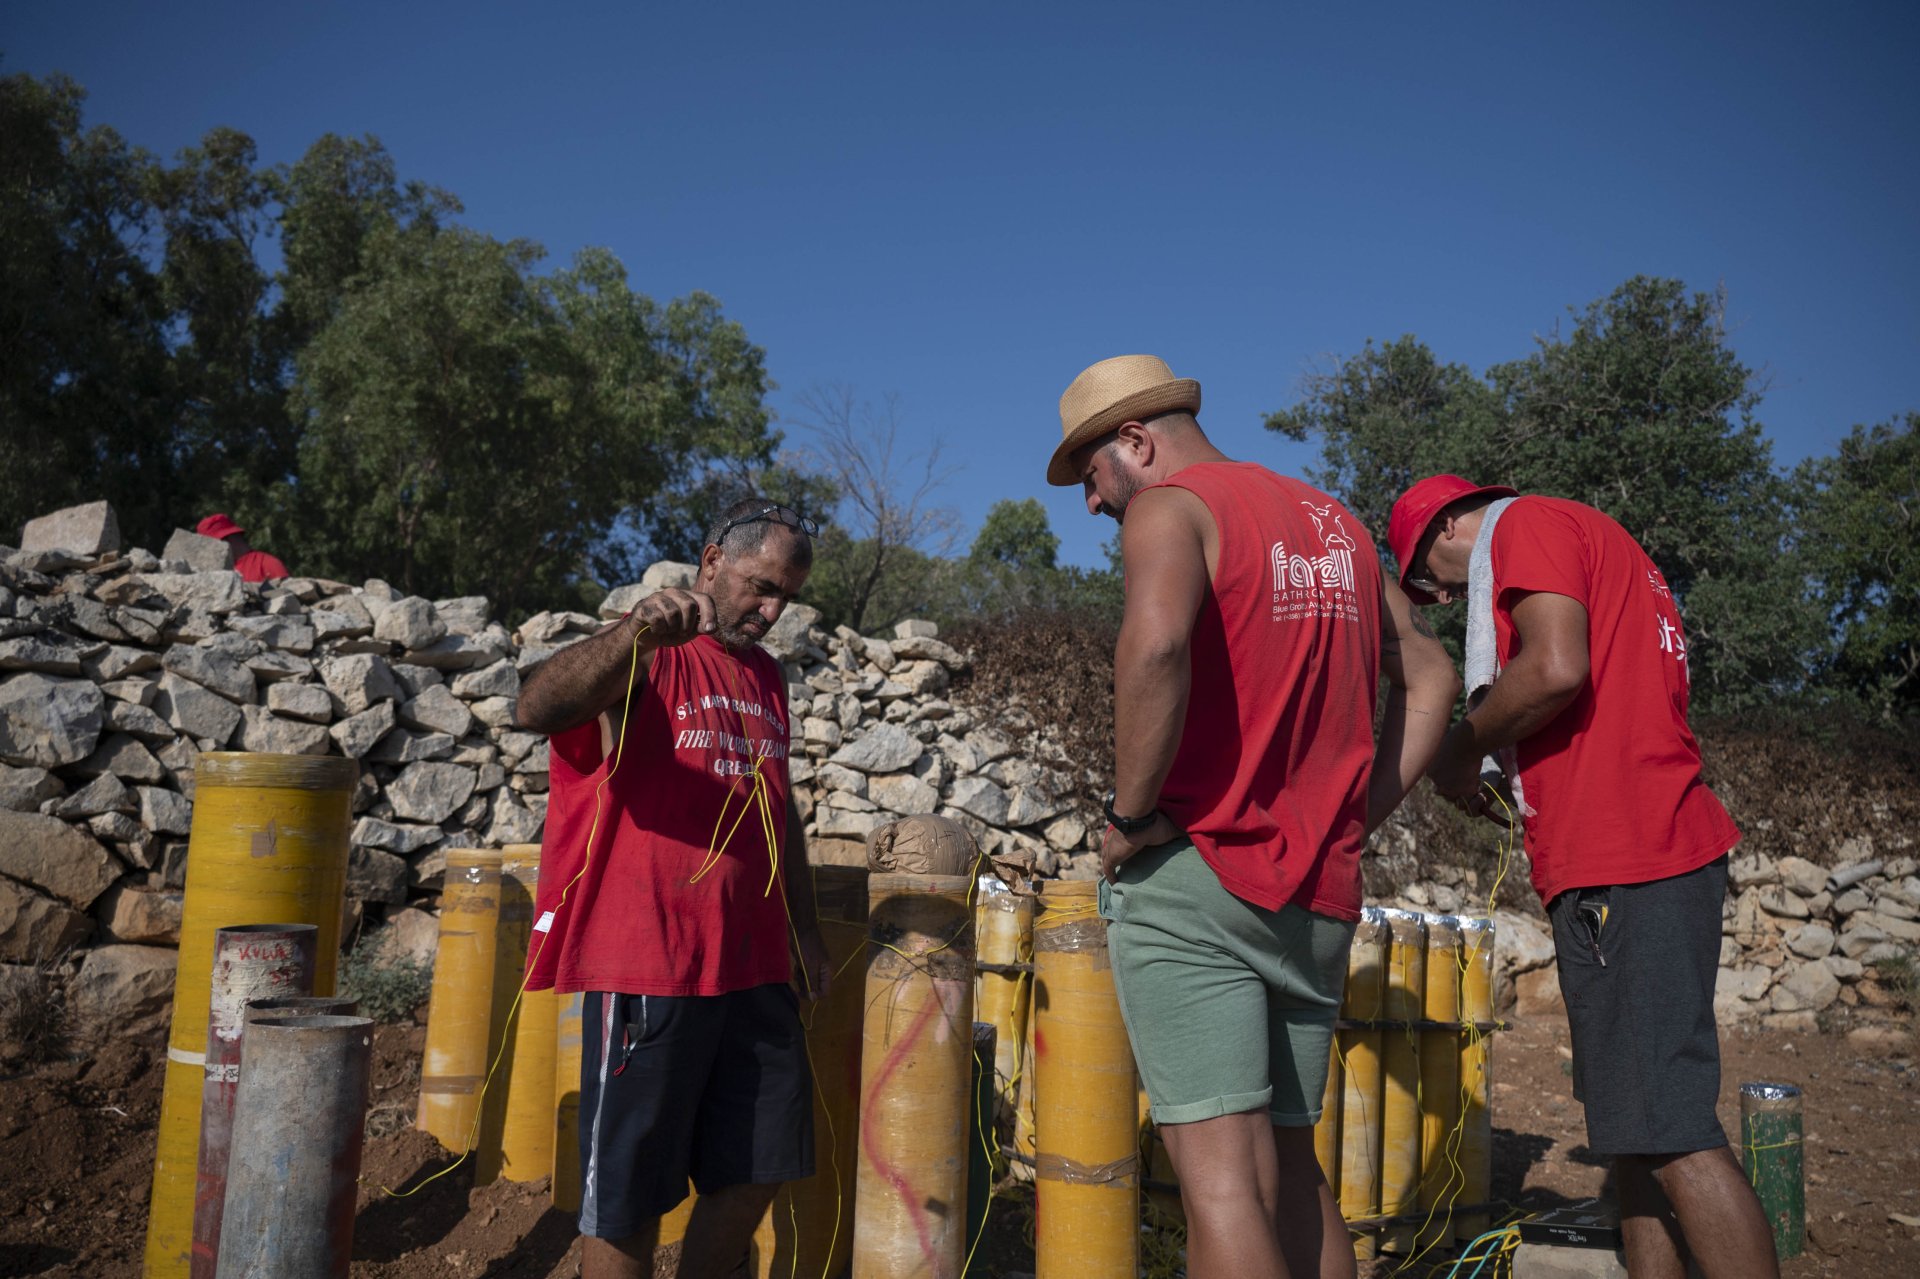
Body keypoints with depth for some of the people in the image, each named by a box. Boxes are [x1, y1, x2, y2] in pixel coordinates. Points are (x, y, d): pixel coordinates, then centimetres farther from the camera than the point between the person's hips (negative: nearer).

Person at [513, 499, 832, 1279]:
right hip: (649, 968, -7)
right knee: (629, 1191, 3)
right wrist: (635, 635, -42)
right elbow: (534, 709, -27)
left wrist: (805, 930, 20)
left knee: (757, 1169, 13)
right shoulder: (642, 656, -7)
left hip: (753, 966, 7)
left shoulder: (766, 678, 15)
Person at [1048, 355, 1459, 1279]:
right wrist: (1355, 815, 15)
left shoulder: (1168, 506, -4)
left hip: (1195, 874, -7)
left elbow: (1155, 642, -26)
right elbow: (1430, 678, 21)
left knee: (1219, 1172, -7)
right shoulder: (1335, 523, 20)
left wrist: (1128, 812, -15)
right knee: (1290, 1167, 16)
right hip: (1319, 895, 8)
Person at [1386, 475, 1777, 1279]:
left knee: (1668, 1133, -10)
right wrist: (1500, 769, 16)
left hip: (1622, 870, -11)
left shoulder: (1527, 524, -2)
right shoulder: (1597, 547, 27)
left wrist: (1462, 748, -4)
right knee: (1636, 1132, 13)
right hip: (1655, 851, 11)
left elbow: (1556, 669, -18)